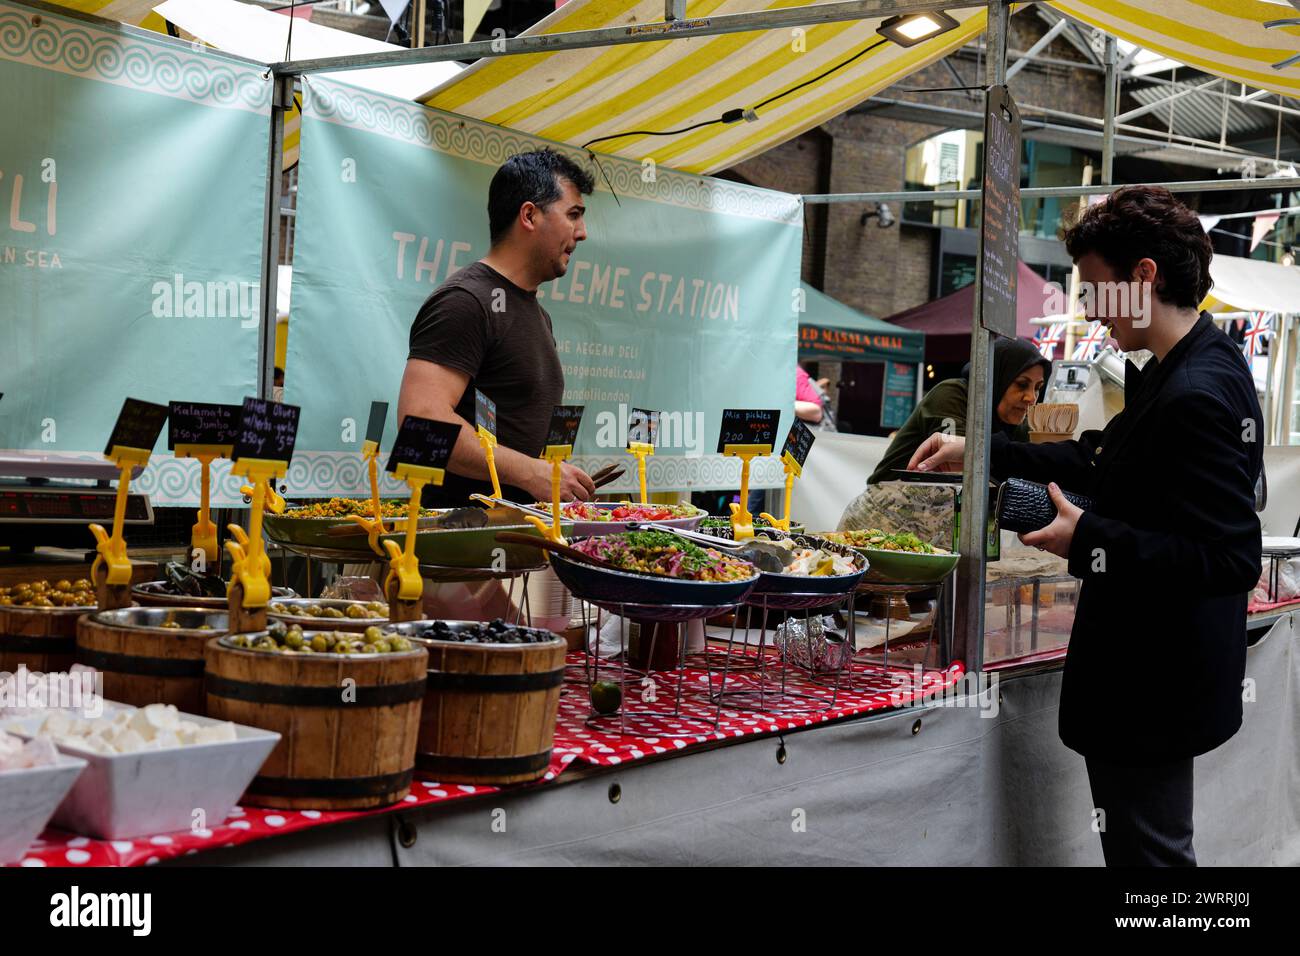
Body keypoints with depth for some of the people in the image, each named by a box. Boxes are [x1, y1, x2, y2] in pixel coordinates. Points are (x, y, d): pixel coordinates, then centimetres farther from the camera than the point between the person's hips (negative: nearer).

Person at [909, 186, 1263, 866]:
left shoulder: (1194, 396, -26)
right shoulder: (1201, 368, 7)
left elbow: (1231, 559, -29)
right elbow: (1100, 461, 18)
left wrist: (1088, 541, -25)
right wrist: (980, 453, 14)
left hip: (1151, 691, -10)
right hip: (1166, 679, 10)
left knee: (1145, 850, 5)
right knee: (1155, 845, 23)